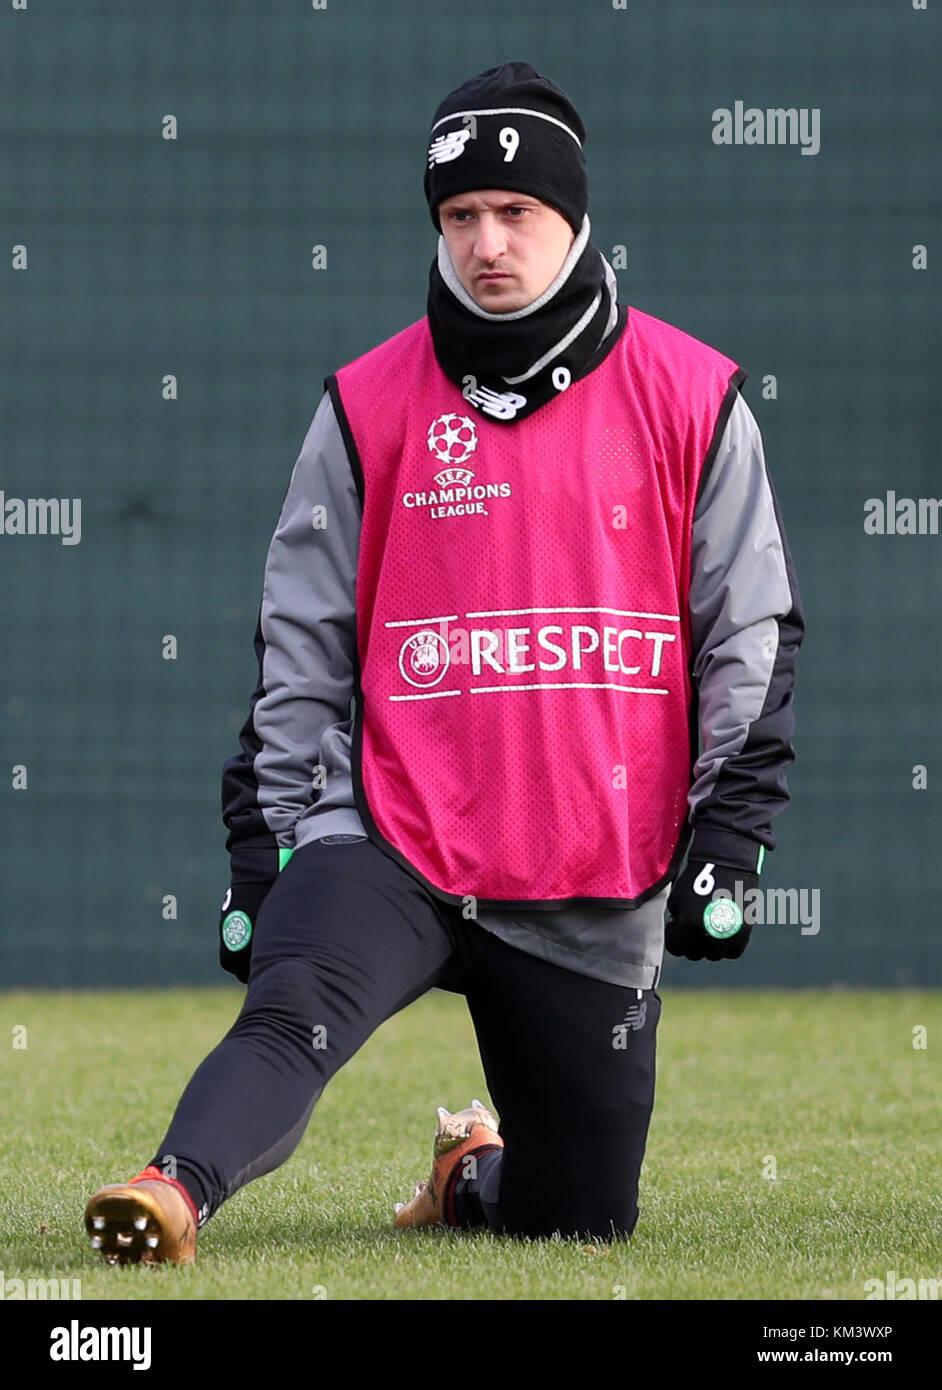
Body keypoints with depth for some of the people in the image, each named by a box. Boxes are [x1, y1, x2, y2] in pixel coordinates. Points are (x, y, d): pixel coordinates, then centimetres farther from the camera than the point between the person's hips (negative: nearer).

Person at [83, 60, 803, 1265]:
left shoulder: (691, 400, 3)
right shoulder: (369, 407, 4)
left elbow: (753, 636, 5)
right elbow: (301, 647, 7)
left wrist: (730, 837, -2)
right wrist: (264, 845, 2)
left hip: (598, 898, 1)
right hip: (391, 839, -1)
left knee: (579, 1220, 9)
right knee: (294, 1011, -31)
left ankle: (477, 1173, 40)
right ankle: (176, 1190, -49)